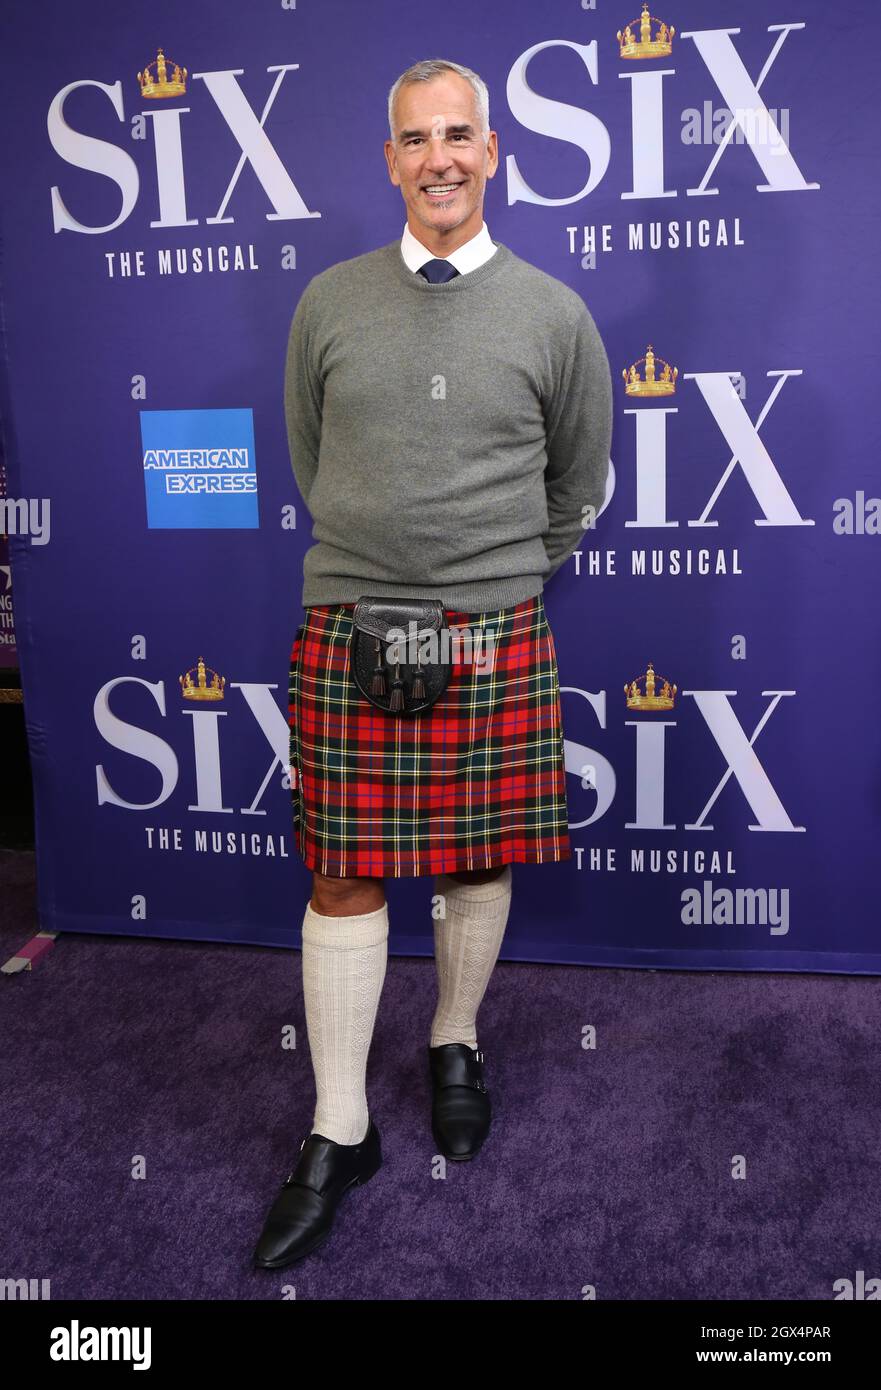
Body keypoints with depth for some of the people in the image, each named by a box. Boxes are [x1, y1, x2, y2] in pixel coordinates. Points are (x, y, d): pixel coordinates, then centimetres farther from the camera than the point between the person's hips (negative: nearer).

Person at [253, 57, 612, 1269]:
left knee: (480, 863, 10)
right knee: (346, 879, 3)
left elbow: (582, 486, 14)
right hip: (347, 631, 0)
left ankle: (456, 1046, 37)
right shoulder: (329, 303, 6)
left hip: (498, 636, 0)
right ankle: (339, 1134, 17)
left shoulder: (553, 312, 4)